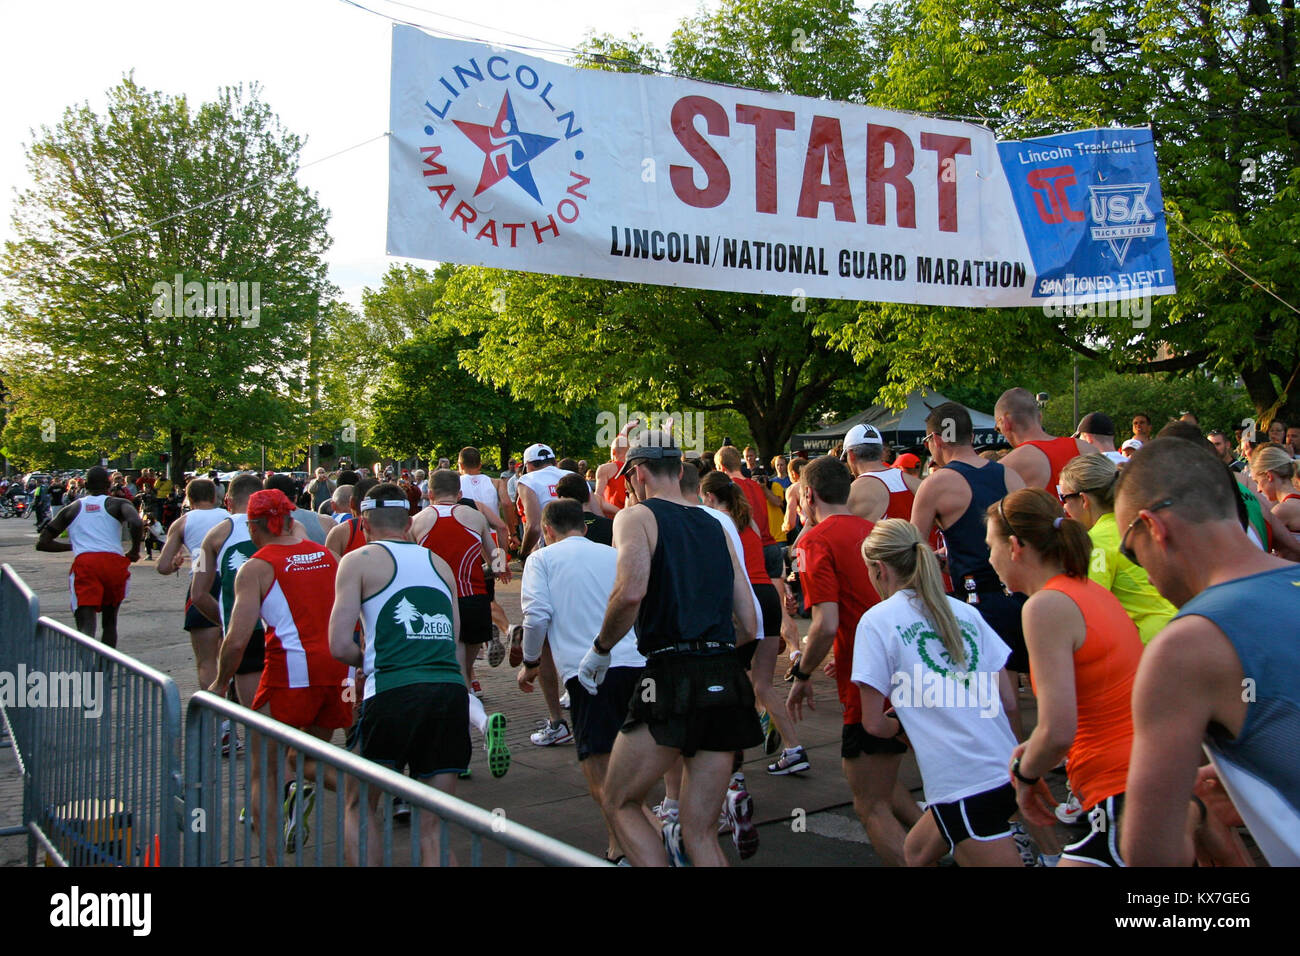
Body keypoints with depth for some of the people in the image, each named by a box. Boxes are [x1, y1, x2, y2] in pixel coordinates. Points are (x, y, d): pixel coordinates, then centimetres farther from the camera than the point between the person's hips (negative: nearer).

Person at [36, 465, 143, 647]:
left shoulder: (71, 509, 21)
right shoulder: (117, 504, 14)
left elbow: (42, 543, 19)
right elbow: (137, 523, -9)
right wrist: (134, 552, 4)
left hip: (83, 563, 0)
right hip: (114, 562, 0)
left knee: (86, 625, -10)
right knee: (109, 622, 20)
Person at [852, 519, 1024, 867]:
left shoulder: (877, 620, -5)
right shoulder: (965, 611, 11)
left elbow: (874, 724, -4)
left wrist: (900, 725, 16)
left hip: (963, 786, -7)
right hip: (1007, 770, 7)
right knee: (916, 851, 25)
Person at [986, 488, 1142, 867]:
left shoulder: (1046, 605, -15)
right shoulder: (1093, 592, 11)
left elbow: (1058, 732, -21)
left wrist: (1025, 775, -2)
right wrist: (1036, 753, 15)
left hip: (1122, 797, -9)